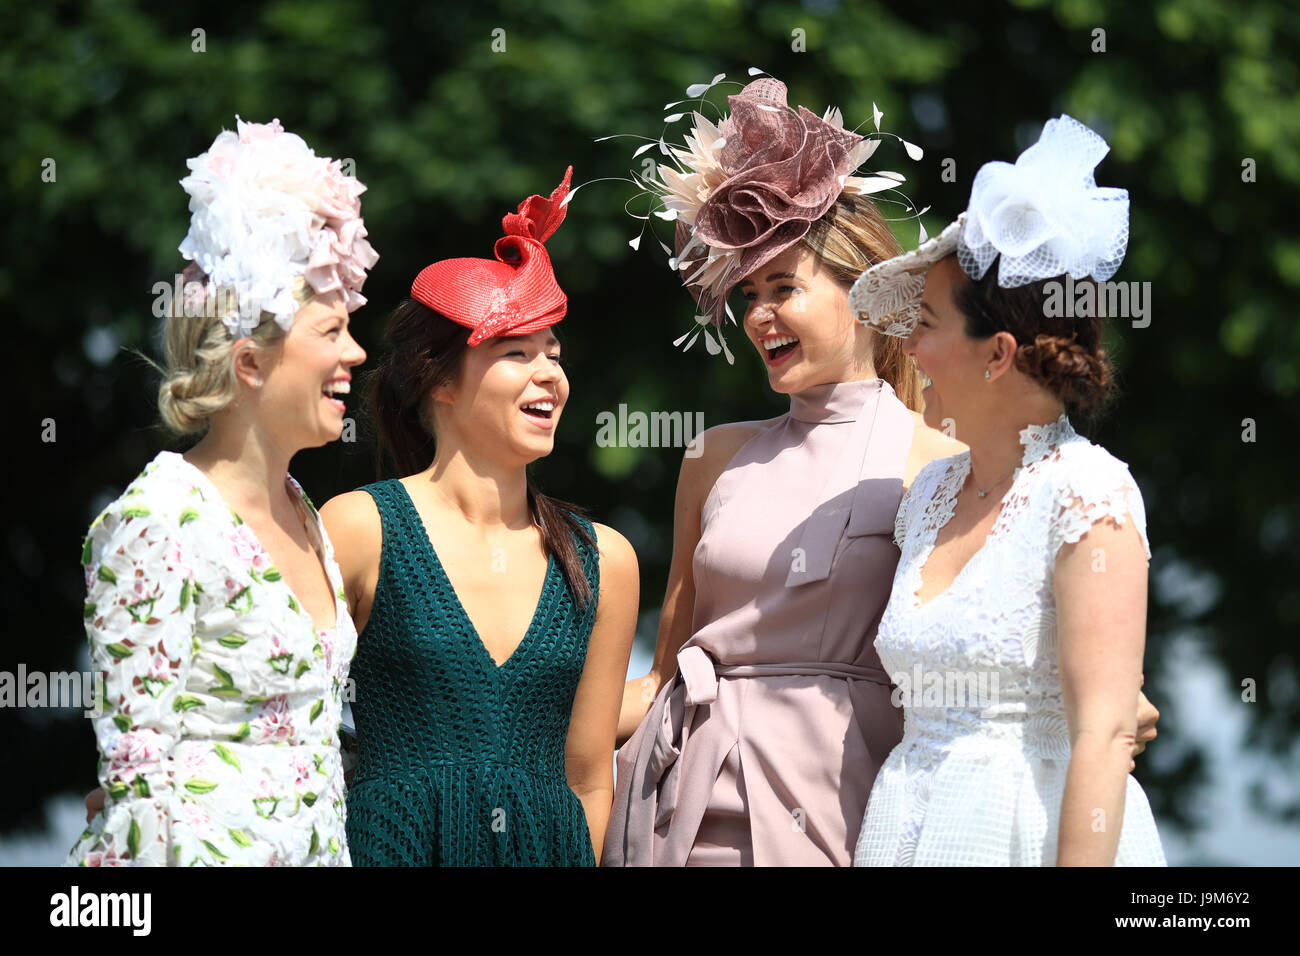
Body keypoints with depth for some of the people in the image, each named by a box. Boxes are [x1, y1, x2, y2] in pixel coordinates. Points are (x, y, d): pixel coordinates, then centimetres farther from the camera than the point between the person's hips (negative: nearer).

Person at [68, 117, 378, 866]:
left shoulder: (297, 510, 11)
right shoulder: (161, 521, -15)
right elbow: (138, 764, -17)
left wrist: (337, 853, 16)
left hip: (316, 846, 8)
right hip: (209, 849, -8)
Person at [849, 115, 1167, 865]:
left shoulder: (1088, 493, -12)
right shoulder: (932, 493, 10)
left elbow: (1104, 737, -18)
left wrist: (1082, 859, -22)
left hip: (1033, 830, -7)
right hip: (907, 825, 7)